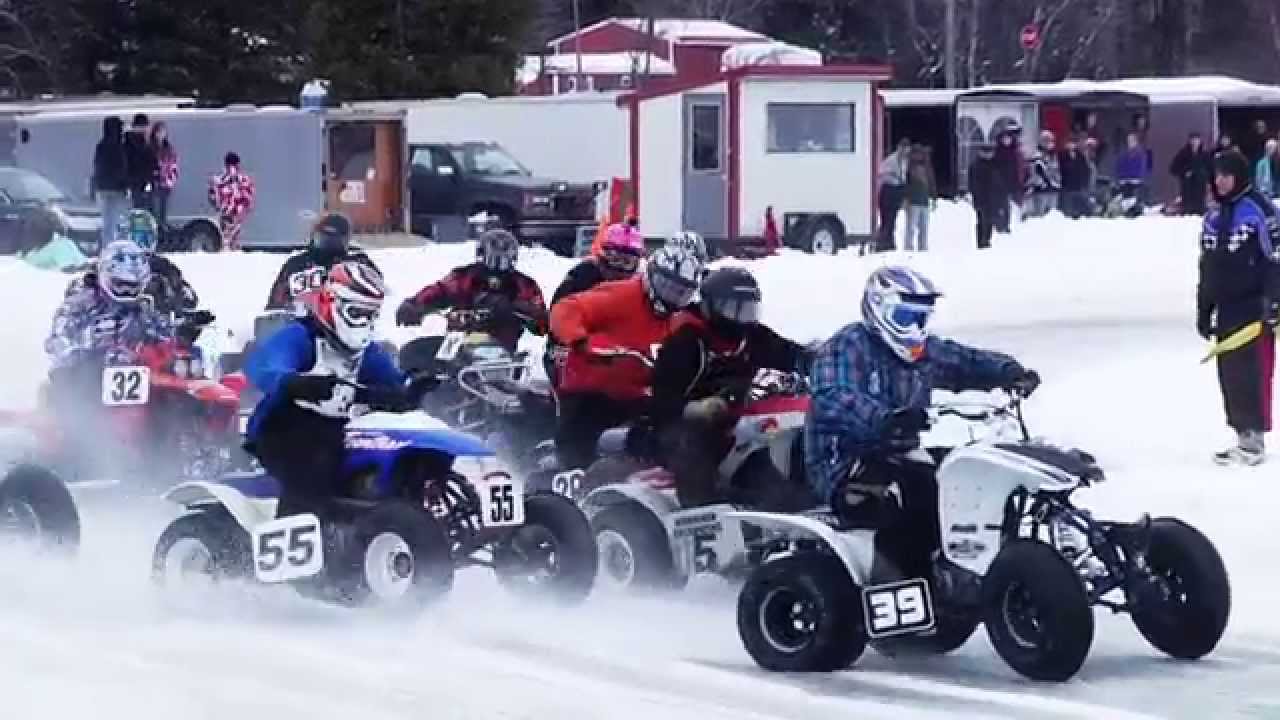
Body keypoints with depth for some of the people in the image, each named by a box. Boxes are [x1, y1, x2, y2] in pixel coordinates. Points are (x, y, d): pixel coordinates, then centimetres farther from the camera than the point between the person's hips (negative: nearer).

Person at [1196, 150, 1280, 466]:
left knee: (1254, 373, -10)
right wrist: (1204, 311, 18)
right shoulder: (1214, 218, 15)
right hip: (1226, 309, 8)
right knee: (1229, 374, 7)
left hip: (1255, 307, -8)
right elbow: (1207, 268, 20)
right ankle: (1242, 436, 14)